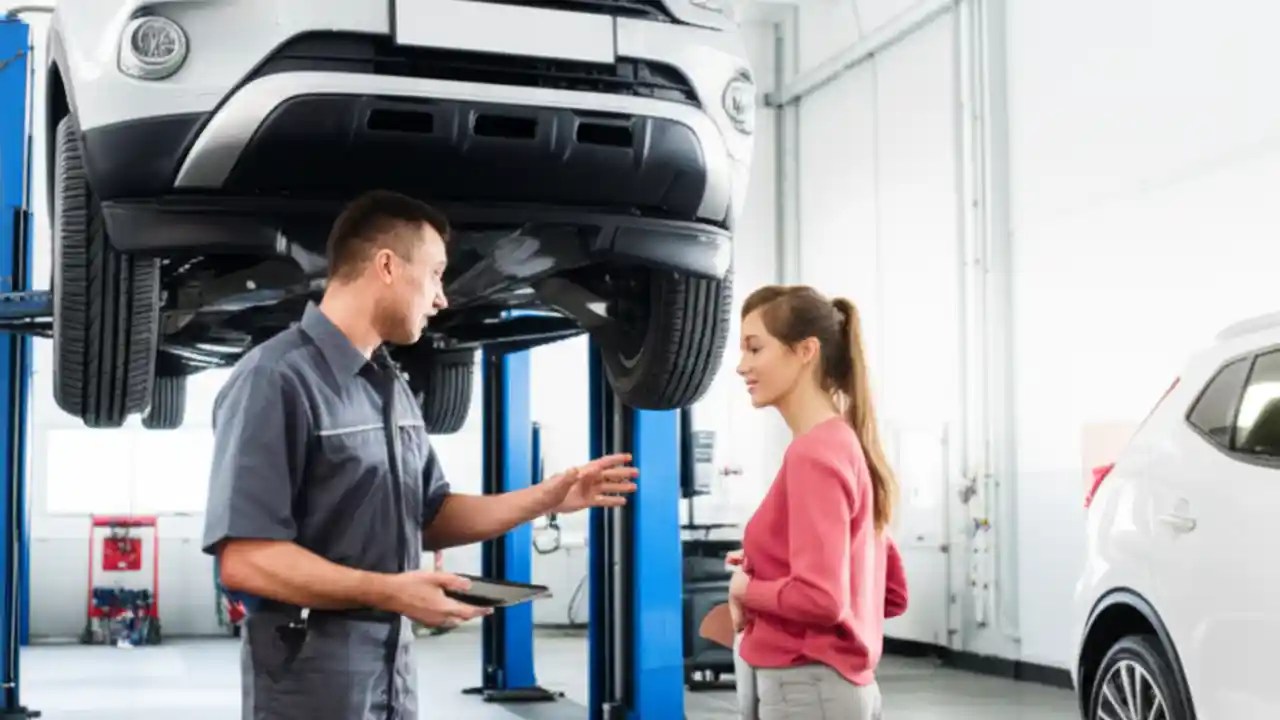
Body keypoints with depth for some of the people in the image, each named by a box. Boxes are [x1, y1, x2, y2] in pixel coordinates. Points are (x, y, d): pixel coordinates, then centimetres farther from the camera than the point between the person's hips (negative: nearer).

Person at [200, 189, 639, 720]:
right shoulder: (277, 379, -17)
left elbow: (431, 518, 18)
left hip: (395, 671, 9)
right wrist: (389, 592, -27)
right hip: (311, 676, -9)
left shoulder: (393, 388, 12)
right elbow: (243, 558, -23)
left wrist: (545, 499, 8)